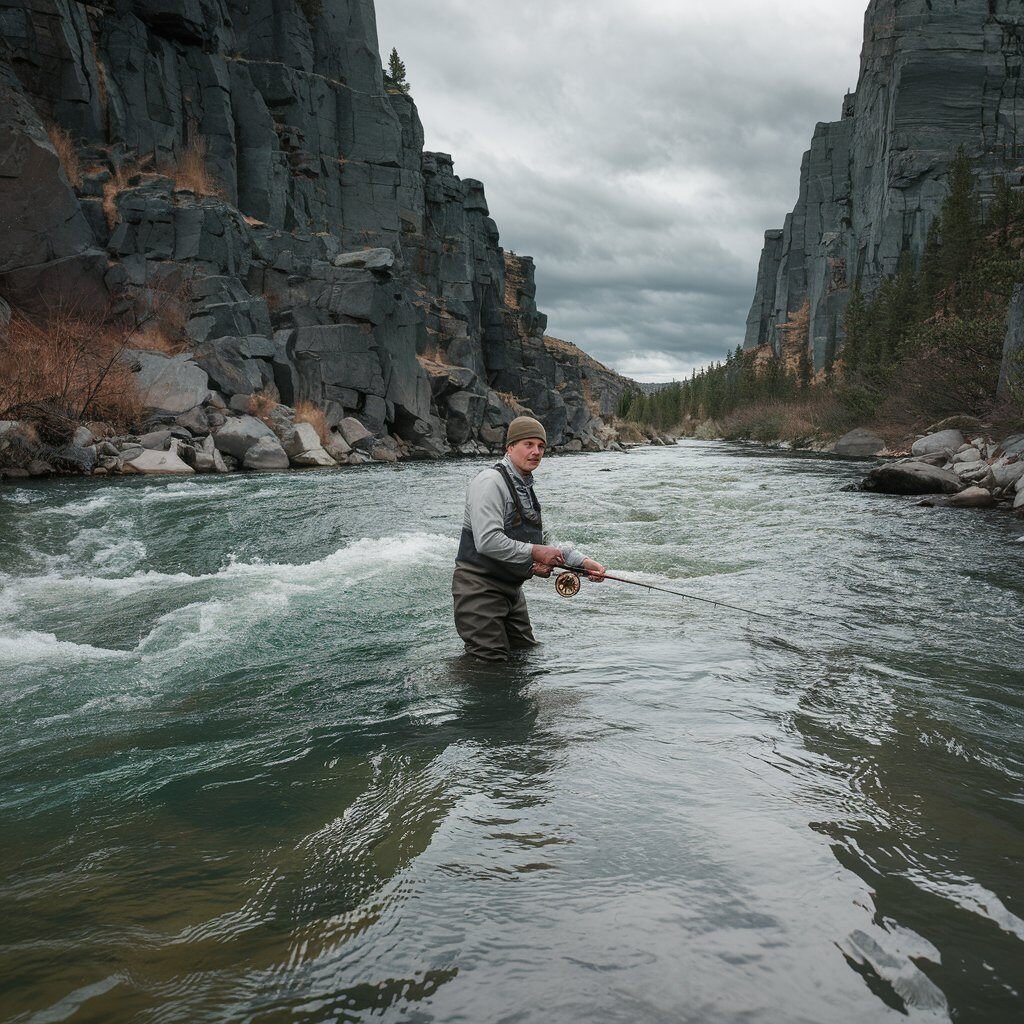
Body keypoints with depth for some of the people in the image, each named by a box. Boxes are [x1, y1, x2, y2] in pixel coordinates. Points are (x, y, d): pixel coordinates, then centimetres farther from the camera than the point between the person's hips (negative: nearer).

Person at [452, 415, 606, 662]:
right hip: (480, 587, -10)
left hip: (511, 587, 10)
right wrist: (534, 552, -19)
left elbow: (540, 541, 19)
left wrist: (583, 562, 7)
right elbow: (487, 541, -28)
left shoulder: (526, 489, 15)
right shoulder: (491, 482, -17)